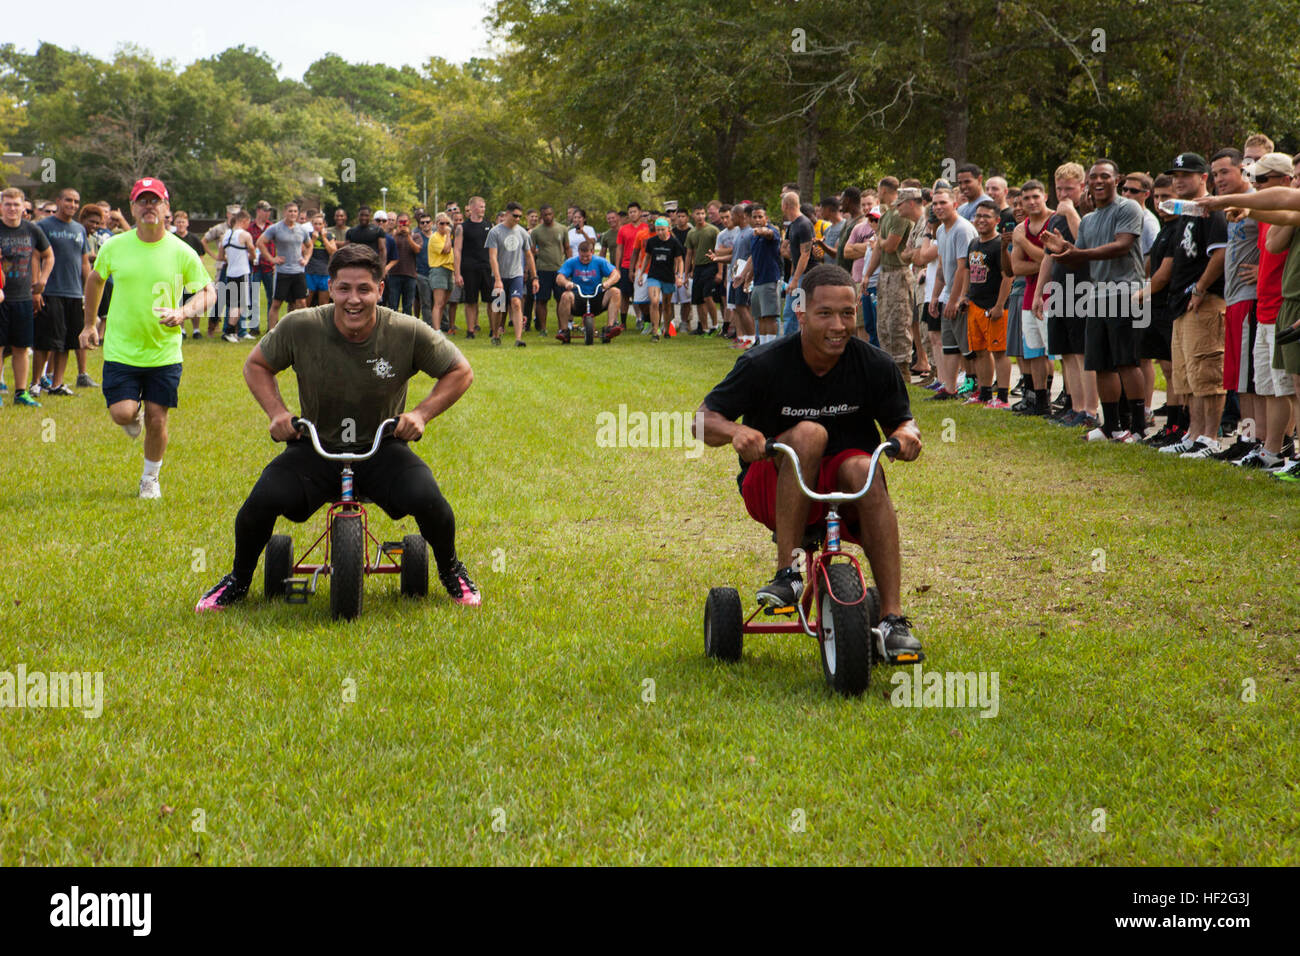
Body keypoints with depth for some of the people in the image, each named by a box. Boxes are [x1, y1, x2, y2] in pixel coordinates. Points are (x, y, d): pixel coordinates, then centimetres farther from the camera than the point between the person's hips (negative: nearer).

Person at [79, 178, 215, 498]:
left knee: (157, 420, 1)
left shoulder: (181, 253, -6)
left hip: (165, 352, 0)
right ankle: (135, 412, 26)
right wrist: (89, 324, 18)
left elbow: (208, 291, 2)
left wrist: (183, 313, -16)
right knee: (122, 413, -13)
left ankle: (150, 478, 26)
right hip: (121, 350, 0)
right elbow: (95, 280, 16)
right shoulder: (114, 247, -3)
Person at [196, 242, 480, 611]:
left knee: (426, 498, -29)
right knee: (263, 500, -26)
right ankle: (239, 579, 6)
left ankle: (450, 570, 6)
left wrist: (422, 414, -10)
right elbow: (256, 364, 8)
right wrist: (277, 412, -7)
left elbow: (460, 372, 3)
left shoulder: (408, 333, -12)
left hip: (381, 449, 0)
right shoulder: (299, 328, -11)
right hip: (315, 448, 1)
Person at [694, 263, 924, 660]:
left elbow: (900, 420, 7)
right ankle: (787, 574, -30)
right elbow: (703, 421, -8)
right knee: (809, 433, -32)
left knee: (862, 468, -33)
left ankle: (893, 618, -34)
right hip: (773, 488, -2)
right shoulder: (764, 365, -12)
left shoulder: (875, 366, -6)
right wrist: (734, 431, -31)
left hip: (842, 488, 2)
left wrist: (906, 433, -19)